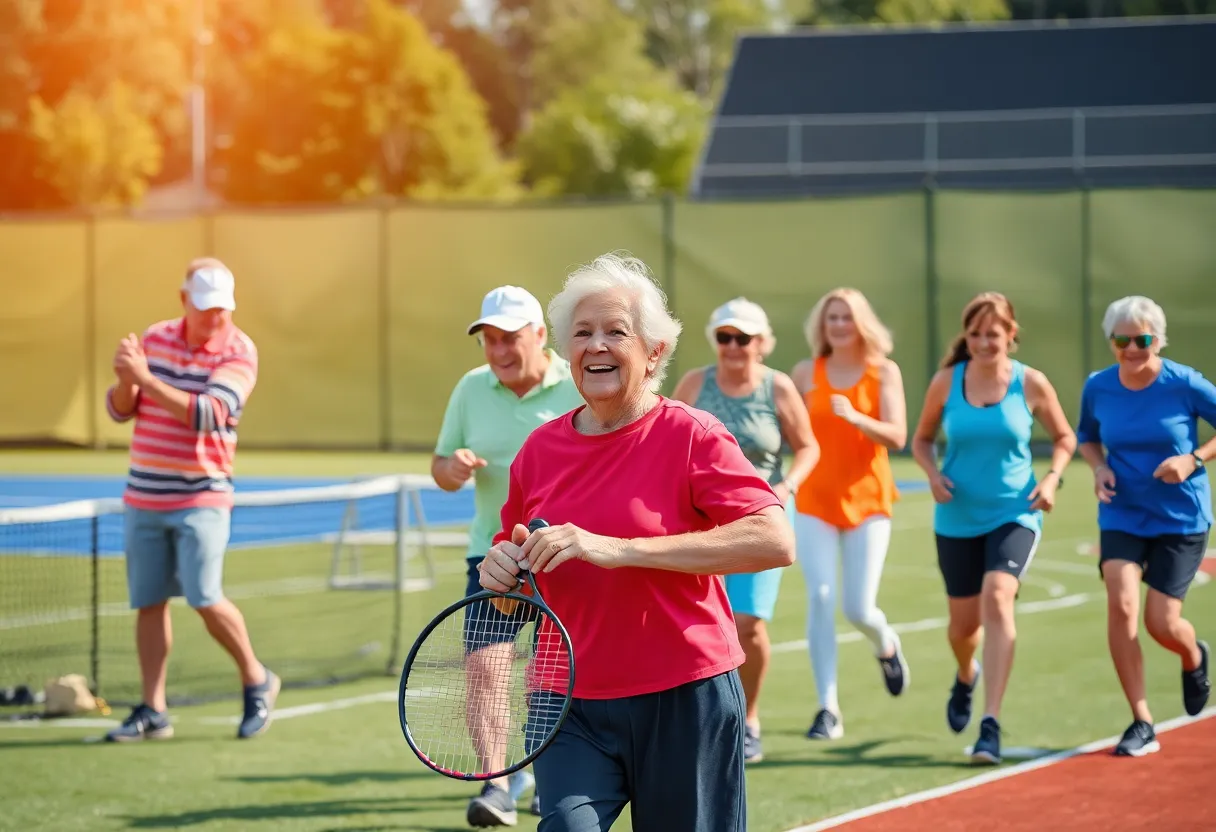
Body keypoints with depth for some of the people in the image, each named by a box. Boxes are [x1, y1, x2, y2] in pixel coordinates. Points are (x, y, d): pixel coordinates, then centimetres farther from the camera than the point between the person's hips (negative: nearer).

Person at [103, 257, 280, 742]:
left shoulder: (238, 352, -9)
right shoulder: (155, 339, 6)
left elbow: (208, 413, -24)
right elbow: (119, 410, 8)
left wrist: (146, 378, -29)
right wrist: (126, 379, -14)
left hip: (201, 498, -5)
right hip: (143, 497, 5)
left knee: (205, 600, -12)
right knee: (148, 603, 4)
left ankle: (257, 681, 10)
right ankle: (153, 712, 9)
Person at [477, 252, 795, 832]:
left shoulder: (691, 437, -7)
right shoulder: (539, 451, 7)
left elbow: (776, 541, -22)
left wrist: (620, 549, -25)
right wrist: (501, 572, -6)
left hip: (684, 702, -3)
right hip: (570, 708, 3)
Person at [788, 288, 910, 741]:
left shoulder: (884, 372, -1)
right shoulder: (806, 373, 3)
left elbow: (896, 436, -10)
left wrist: (857, 418, -27)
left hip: (867, 500, -1)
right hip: (815, 501, 1)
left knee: (858, 607, -5)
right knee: (820, 597, -12)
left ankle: (886, 645, 33)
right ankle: (828, 708, -7)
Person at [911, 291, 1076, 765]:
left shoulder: (1031, 384, -5)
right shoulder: (946, 383, -2)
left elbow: (1064, 437, 9)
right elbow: (921, 440, 10)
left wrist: (1052, 477, -9)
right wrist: (933, 474, -10)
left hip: (1014, 515, -2)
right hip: (958, 518, 2)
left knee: (997, 599, -25)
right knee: (964, 623, 10)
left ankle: (991, 724, -25)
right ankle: (966, 676, 50)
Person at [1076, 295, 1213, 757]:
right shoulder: (1097, 387, -3)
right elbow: (1086, 436, 16)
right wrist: (1099, 467, -5)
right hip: (1121, 516, 2)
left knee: (1161, 623, -4)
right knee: (1121, 604, -19)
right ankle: (1142, 724, -11)